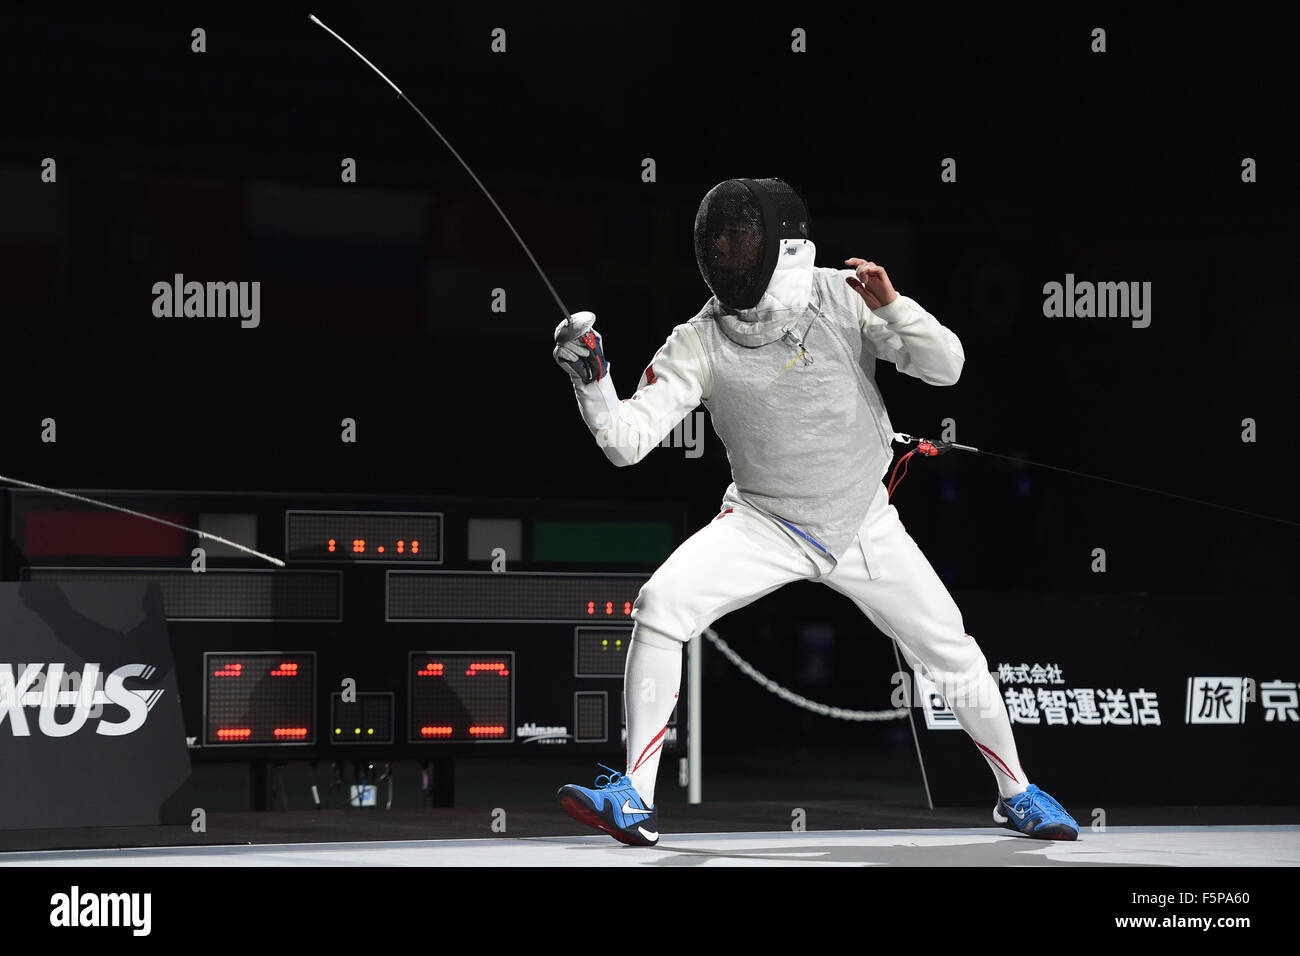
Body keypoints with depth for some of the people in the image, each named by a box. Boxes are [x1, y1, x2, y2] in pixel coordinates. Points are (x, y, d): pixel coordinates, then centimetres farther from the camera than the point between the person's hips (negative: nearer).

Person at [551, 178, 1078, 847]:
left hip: (864, 522, 1)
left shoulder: (841, 296, -13)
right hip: (765, 525, -1)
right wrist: (591, 380, -39)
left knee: (951, 655, 1)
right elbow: (628, 440, -20)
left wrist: (892, 307, -32)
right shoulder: (699, 342, -14)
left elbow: (945, 366, -15)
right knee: (661, 603, -25)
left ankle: (1015, 793, 27)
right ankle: (633, 798, -19)